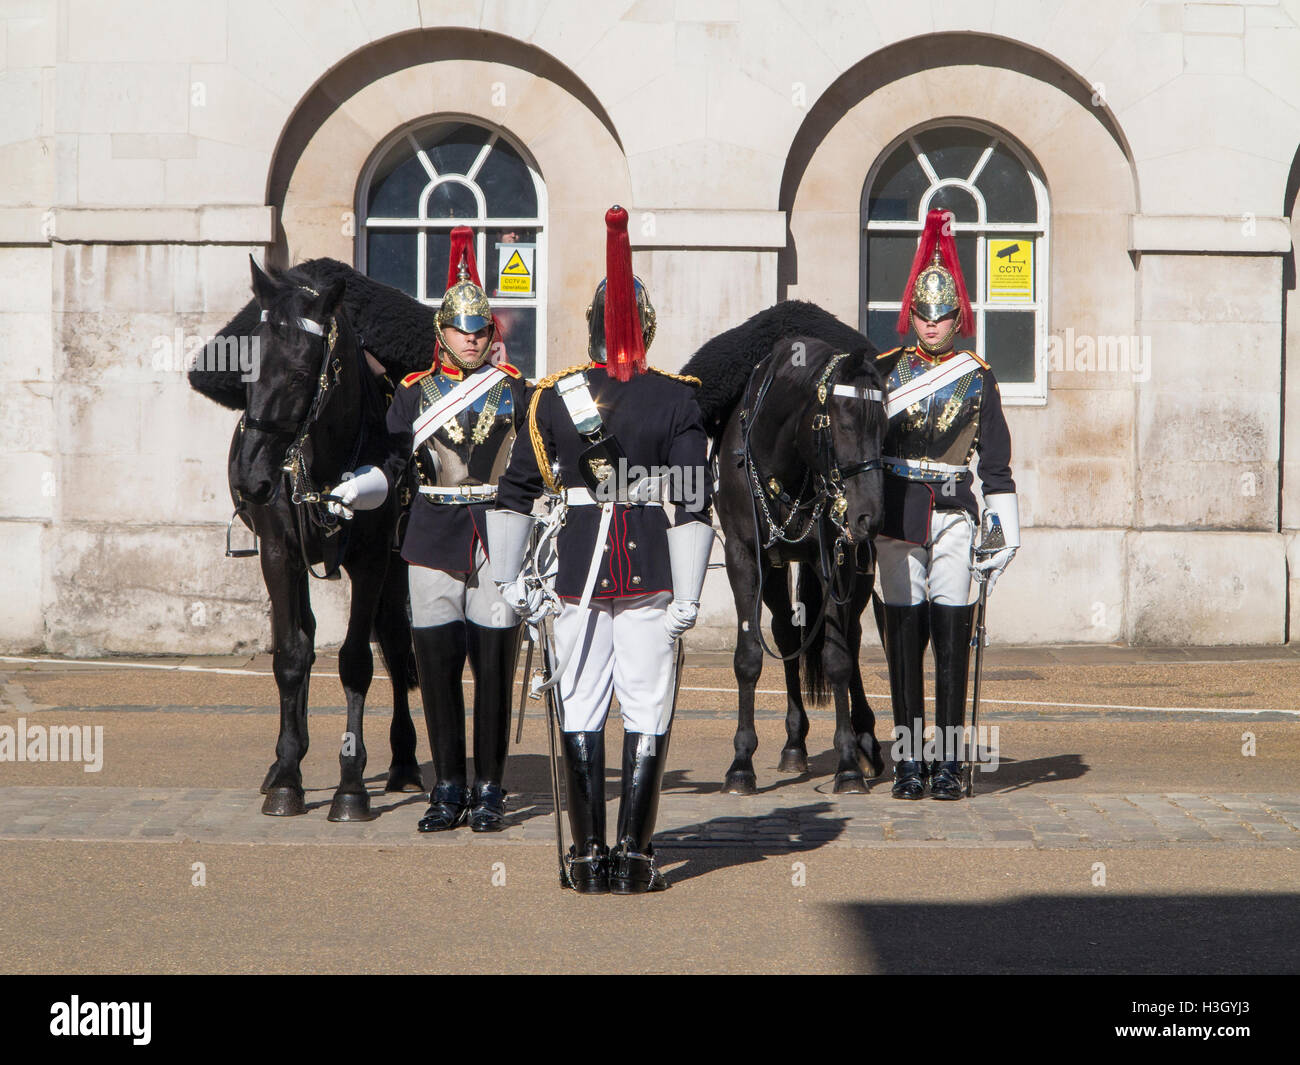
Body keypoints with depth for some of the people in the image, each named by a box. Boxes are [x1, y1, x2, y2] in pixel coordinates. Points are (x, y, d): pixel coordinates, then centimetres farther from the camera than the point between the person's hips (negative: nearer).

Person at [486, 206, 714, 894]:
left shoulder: (553, 398, 4)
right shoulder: (675, 400, -2)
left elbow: (514, 494, 6)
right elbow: (692, 506, -7)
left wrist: (510, 580, 13)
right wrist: (687, 599, -5)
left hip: (579, 576, 2)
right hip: (650, 578, -2)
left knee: (581, 713, 7)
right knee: (645, 711, 3)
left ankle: (588, 858, 9)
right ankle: (633, 858, 3)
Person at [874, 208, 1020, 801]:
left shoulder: (977, 379, 5)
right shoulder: (886, 371, 6)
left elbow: (995, 461, 4)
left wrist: (1006, 530, -2)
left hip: (954, 516, 0)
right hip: (898, 517, 1)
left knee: (952, 643, -1)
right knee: (904, 642, 2)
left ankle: (948, 763, 5)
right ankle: (909, 762, 7)